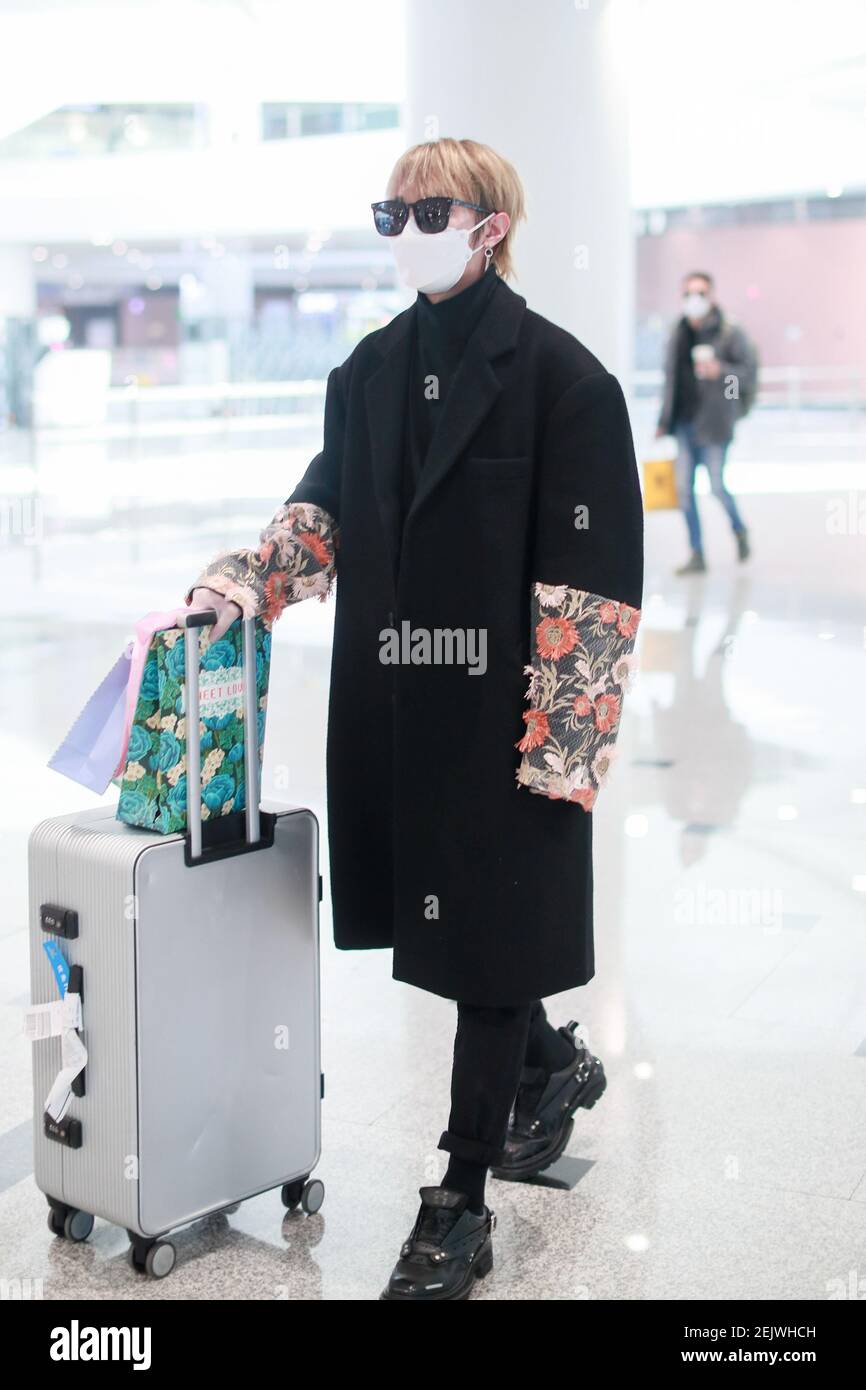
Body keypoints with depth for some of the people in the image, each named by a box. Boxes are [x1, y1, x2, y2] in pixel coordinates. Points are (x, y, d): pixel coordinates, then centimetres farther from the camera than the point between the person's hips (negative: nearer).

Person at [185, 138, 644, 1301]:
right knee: (435, 913, 15)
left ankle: (460, 1203, 16)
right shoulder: (369, 371, 11)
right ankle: (553, 1061, 44)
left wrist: (559, 744, -16)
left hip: (505, 713, -6)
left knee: (487, 931, 3)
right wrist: (238, 584, -5)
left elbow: (593, 580, -13)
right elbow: (324, 512, 14)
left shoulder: (561, 375, -10)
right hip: (395, 704, 6)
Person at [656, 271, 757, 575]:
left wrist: (721, 371, -24)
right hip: (685, 423, 5)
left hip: (714, 423, -5)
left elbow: (750, 369, -6)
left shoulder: (729, 333, -5)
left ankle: (739, 529, 27)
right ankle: (697, 554, 9)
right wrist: (664, 421, 14)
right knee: (684, 487, 2)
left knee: (717, 486, -4)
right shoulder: (678, 333, 11)